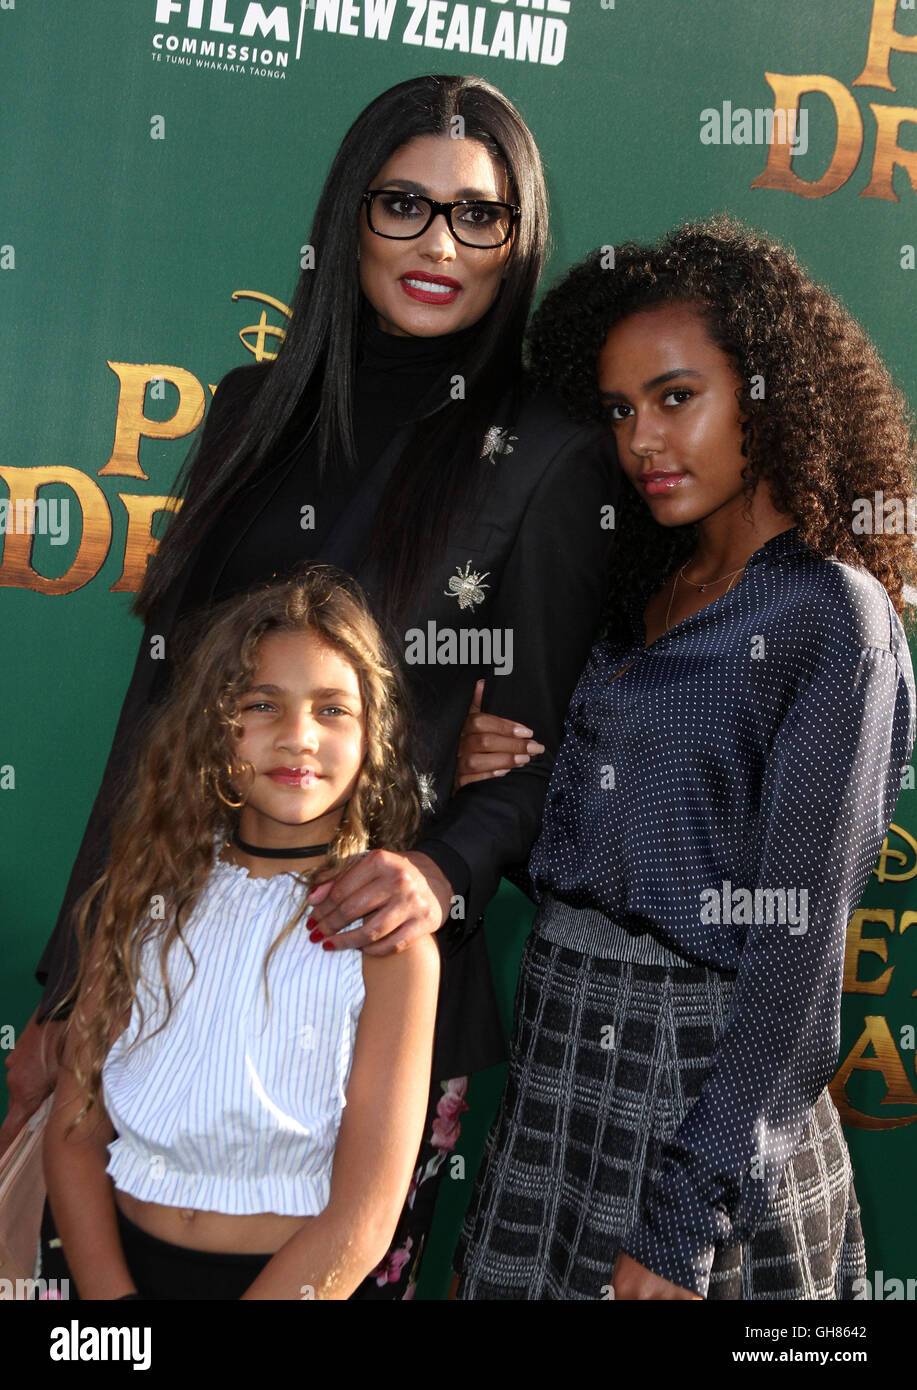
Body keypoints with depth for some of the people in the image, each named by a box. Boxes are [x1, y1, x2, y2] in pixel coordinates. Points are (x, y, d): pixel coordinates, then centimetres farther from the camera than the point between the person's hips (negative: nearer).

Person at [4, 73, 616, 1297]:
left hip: (382, 965, -3)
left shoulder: (549, 455, -5)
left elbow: (546, 744, -2)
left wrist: (449, 868, -24)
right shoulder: (257, 408, 7)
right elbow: (159, 697, 8)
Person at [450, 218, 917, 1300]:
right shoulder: (647, 595, 10)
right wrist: (482, 769, -5)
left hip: (698, 1077, -7)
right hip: (557, 1060, 7)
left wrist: (685, 1219, -18)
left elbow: (798, 943, -17)